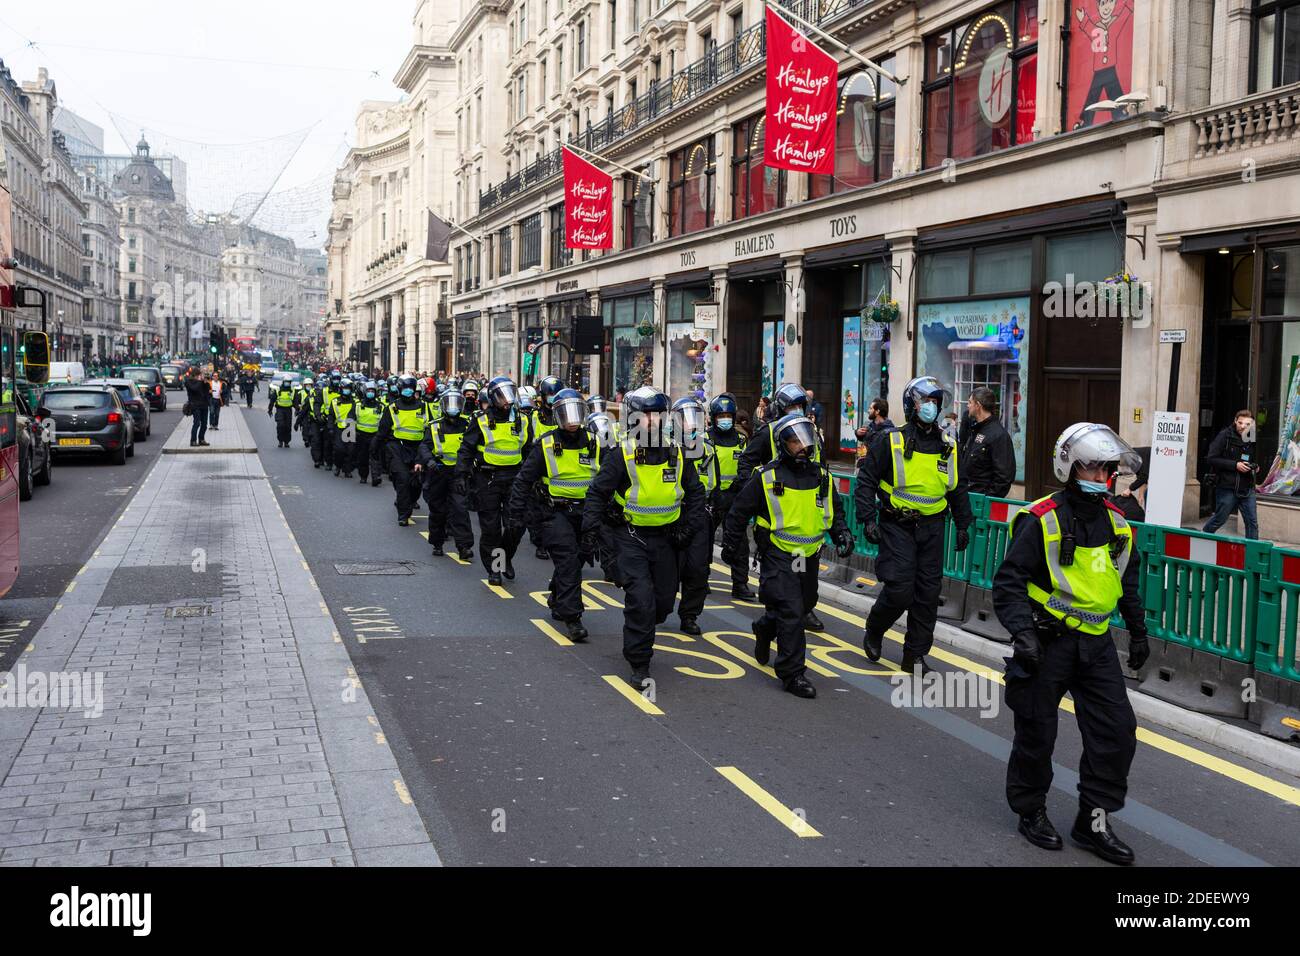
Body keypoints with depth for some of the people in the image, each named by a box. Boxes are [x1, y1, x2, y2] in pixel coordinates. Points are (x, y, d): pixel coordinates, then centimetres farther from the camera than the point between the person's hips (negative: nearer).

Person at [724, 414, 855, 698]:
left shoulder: (821, 475, 5)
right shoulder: (767, 477, -11)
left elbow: (833, 510, 20)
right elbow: (739, 511, -1)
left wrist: (842, 532, 3)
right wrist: (729, 547, 2)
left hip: (809, 556, 6)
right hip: (778, 555, -6)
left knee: (804, 604, 20)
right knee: (791, 612, -12)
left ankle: (765, 628, 48)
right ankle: (792, 673, -1)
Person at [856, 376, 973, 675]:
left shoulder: (947, 447, 10)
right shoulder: (892, 442, -6)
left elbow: (958, 488, 21)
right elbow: (866, 480, -5)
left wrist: (963, 524, 18)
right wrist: (868, 519, -12)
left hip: (931, 527, 5)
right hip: (898, 525, -5)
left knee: (928, 593, 4)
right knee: (899, 590, -10)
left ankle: (915, 655, 16)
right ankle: (874, 630, 20)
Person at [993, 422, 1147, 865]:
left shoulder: (1116, 522, 7)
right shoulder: (1041, 521, -14)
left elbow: (1127, 581, 21)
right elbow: (1008, 582, -15)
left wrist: (1138, 632, 22)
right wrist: (1022, 632, -25)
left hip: (1096, 644, 6)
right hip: (1047, 641, -6)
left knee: (1117, 730, 3)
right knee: (1037, 732, 6)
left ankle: (1094, 820, 16)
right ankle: (1031, 811, 26)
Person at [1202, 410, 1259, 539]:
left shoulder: (1252, 438, 8)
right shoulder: (1225, 436, -8)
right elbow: (1211, 458, -12)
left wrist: (1255, 466, 1)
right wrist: (1235, 465, -18)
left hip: (1247, 488, 5)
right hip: (1227, 487, -5)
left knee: (1252, 522, 2)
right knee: (1219, 518, 7)